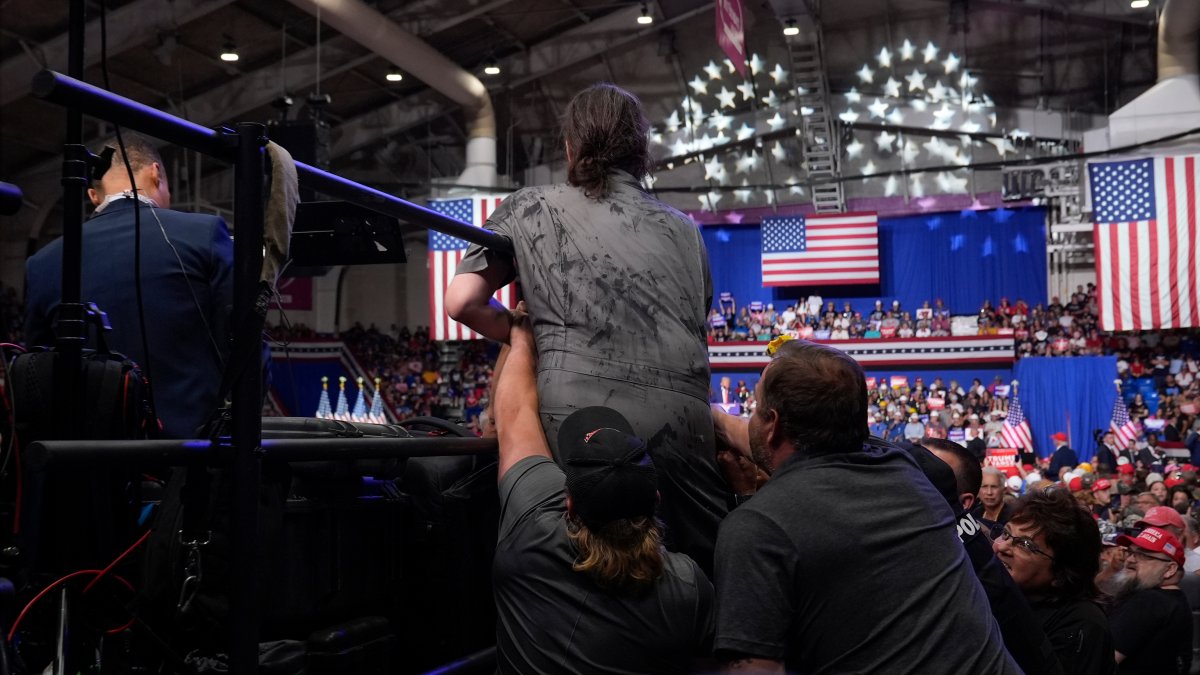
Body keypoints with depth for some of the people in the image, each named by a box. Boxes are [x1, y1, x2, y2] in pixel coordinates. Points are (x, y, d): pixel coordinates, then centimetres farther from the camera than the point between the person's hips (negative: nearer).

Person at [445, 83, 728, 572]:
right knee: (708, 569, 13)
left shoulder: (529, 208, 15)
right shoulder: (683, 230, 21)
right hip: (682, 418, 2)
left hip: (580, 418, -1)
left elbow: (462, 302, 8)